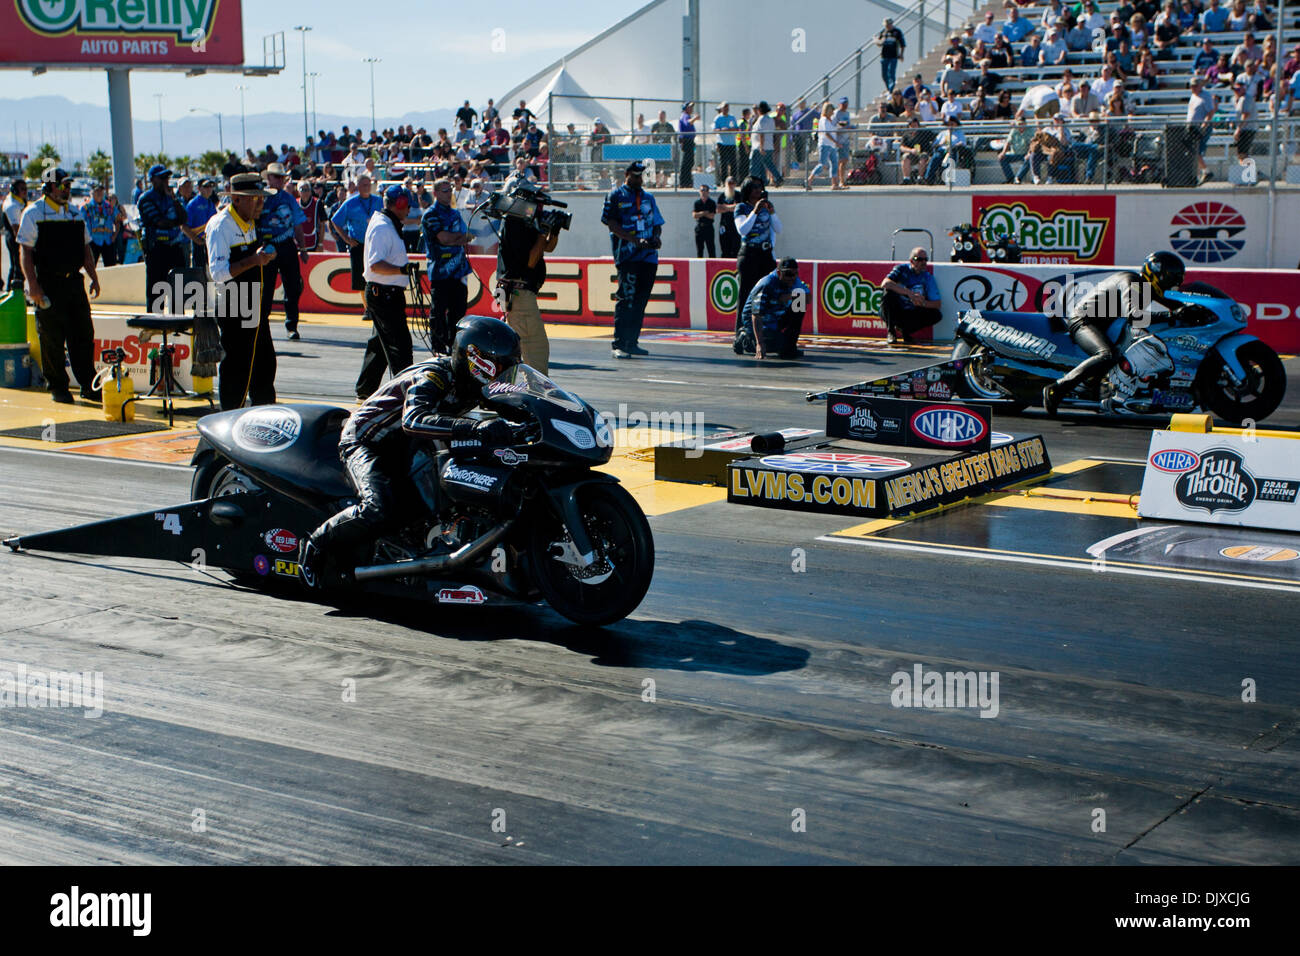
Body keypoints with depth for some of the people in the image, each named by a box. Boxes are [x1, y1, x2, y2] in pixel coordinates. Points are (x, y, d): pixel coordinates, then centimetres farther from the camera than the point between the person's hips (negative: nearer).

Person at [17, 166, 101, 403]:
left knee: (83, 335, 5)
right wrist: (33, 285, -16)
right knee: (52, 339, 0)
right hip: (48, 284, -5)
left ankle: (88, 386, 12)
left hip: (74, 281, 5)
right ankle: (57, 388, 9)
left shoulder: (75, 214, 14)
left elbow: (86, 248, 19)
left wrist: (94, 277, 11)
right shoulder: (34, 214, -3)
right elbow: (25, 251, -8)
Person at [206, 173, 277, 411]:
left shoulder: (250, 223, 12)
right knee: (236, 365, -6)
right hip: (232, 309, -9)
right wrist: (253, 260, -29)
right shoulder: (220, 226, -16)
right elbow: (218, 273, -25)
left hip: (254, 306, 9)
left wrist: (262, 257, 10)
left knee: (265, 361, 14)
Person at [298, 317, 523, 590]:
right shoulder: (433, 376, -28)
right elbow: (414, 420, -46)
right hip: (366, 442, -9)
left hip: (402, 453, 9)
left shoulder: (470, 385, -1)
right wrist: (476, 428, -57)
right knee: (378, 511, -31)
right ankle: (317, 546, -7)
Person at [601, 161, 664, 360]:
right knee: (627, 298, -12)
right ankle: (619, 344, -10)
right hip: (626, 255, -6)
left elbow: (657, 223, 25)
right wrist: (635, 240, -15)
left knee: (641, 300, 5)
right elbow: (611, 223, -5)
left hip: (649, 255, 6)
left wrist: (656, 237, 1)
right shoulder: (616, 196, 5)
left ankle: (632, 342, 13)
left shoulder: (648, 198, 22)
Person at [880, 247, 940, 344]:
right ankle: (891, 332, -23)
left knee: (936, 315, -19)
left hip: (910, 315, 2)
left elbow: (937, 304, -5)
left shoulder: (928, 278, -1)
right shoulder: (902, 269, -8)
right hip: (892, 311, -2)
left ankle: (905, 329, -3)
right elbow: (885, 283, -28)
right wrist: (909, 293, -35)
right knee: (889, 292, -30)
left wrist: (923, 303, -28)